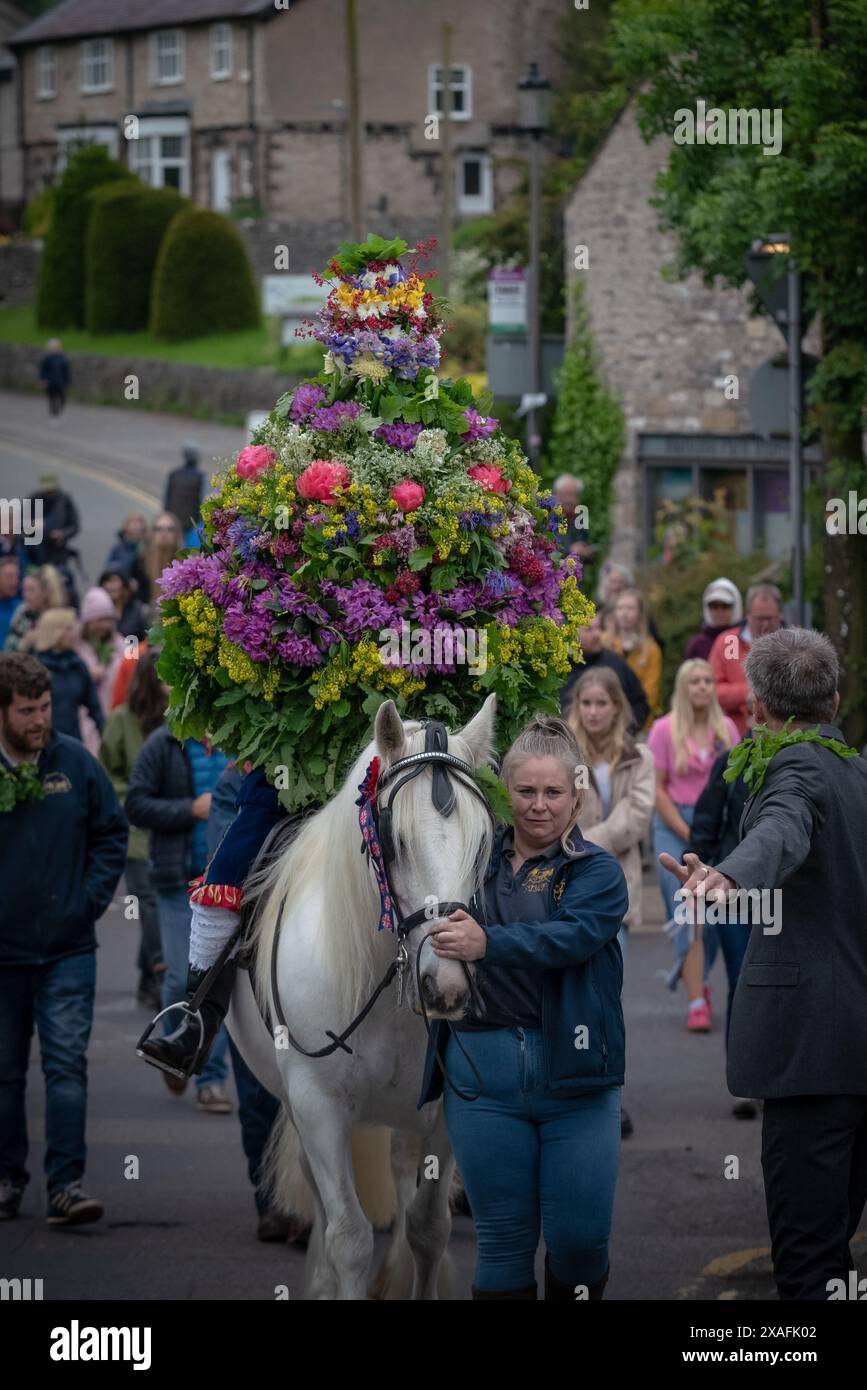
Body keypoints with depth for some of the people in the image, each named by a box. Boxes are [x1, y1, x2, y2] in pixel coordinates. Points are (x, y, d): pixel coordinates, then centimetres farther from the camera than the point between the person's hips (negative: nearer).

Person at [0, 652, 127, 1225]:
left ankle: (67, 1183, -9)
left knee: (67, 1063, -8)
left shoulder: (76, 763, 0)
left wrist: (91, 899, -1)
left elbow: (112, 834, 10)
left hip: (67, 948, 0)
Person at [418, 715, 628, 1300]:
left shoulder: (597, 871, 0)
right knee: (503, 1240, 4)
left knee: (580, 1240, 0)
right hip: (482, 1070, 2)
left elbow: (573, 936, -20)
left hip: (573, 1072, -2)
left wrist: (487, 943, -35)